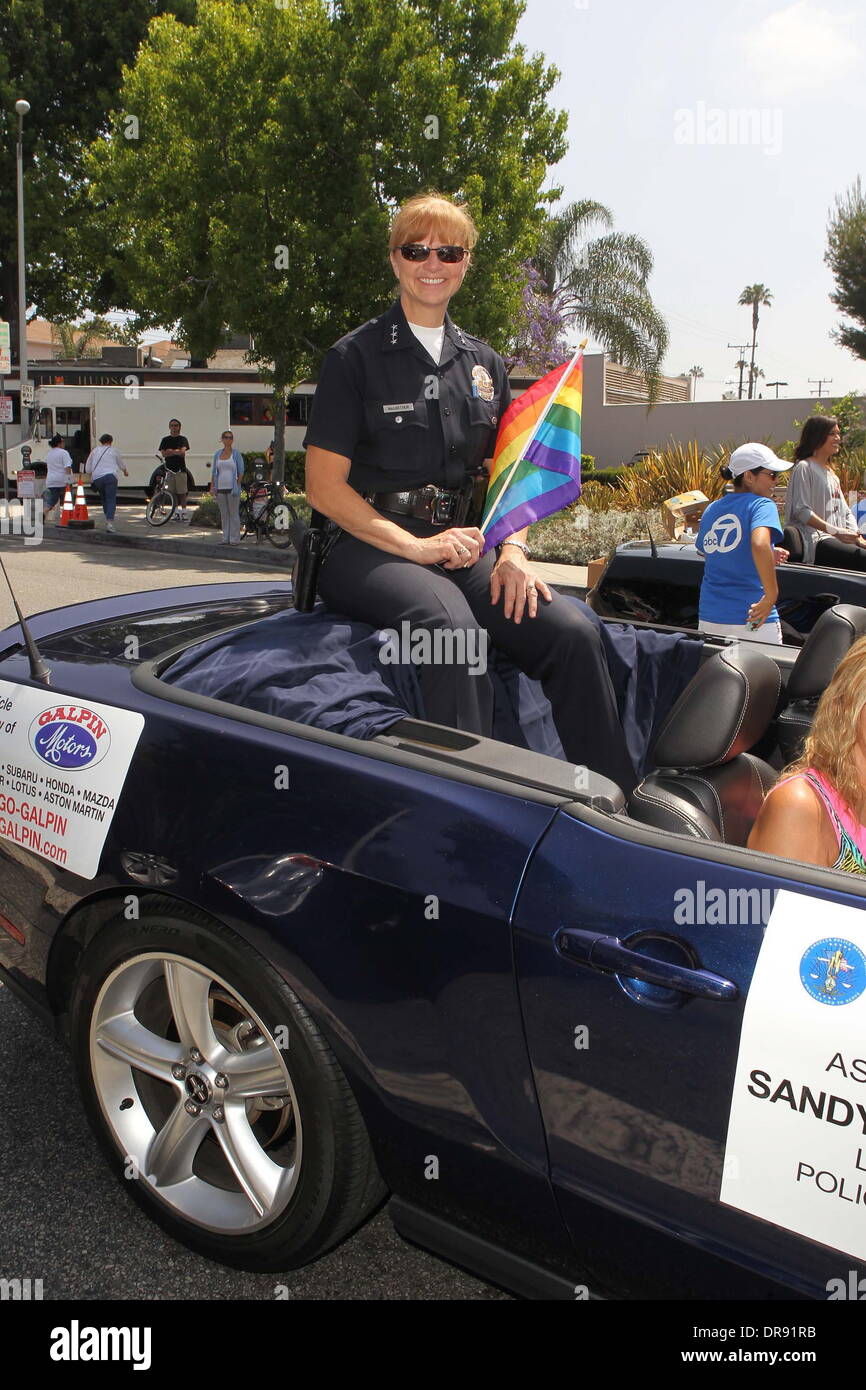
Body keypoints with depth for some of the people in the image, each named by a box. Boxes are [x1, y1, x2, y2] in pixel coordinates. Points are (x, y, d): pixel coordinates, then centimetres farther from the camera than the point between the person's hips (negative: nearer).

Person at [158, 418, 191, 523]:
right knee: (173, 493, 2)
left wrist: (171, 451, -8)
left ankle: (183, 513, -1)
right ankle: (176, 512, 8)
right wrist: (177, 451, -8)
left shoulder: (183, 439, 5)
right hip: (169, 468, 2)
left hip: (180, 469, -2)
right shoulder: (165, 439, 11)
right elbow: (163, 453, 0)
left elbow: (183, 452, -8)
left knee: (182, 493, -4)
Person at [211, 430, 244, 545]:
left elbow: (241, 471, -1)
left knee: (234, 514, -3)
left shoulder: (236, 453, 1)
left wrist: (237, 485, -9)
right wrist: (212, 486, 8)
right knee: (224, 515, 8)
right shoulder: (217, 454, 11)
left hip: (232, 488, -4)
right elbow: (214, 472, 15)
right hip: (220, 488, 4)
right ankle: (225, 538, 13)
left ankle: (235, 539, 1)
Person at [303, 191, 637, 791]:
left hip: (462, 549, 4)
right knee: (453, 624, -38)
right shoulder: (356, 356, 3)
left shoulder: (484, 363, 19)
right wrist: (416, 547, -15)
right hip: (370, 550, -4)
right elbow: (324, 486, -4)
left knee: (572, 628, -23)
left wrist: (512, 550, -3)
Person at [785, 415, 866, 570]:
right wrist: (836, 531, -18)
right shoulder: (804, 468, -1)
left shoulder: (831, 472, 26)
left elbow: (845, 511, 22)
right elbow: (802, 511, -11)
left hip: (837, 538, 8)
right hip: (815, 539, -8)